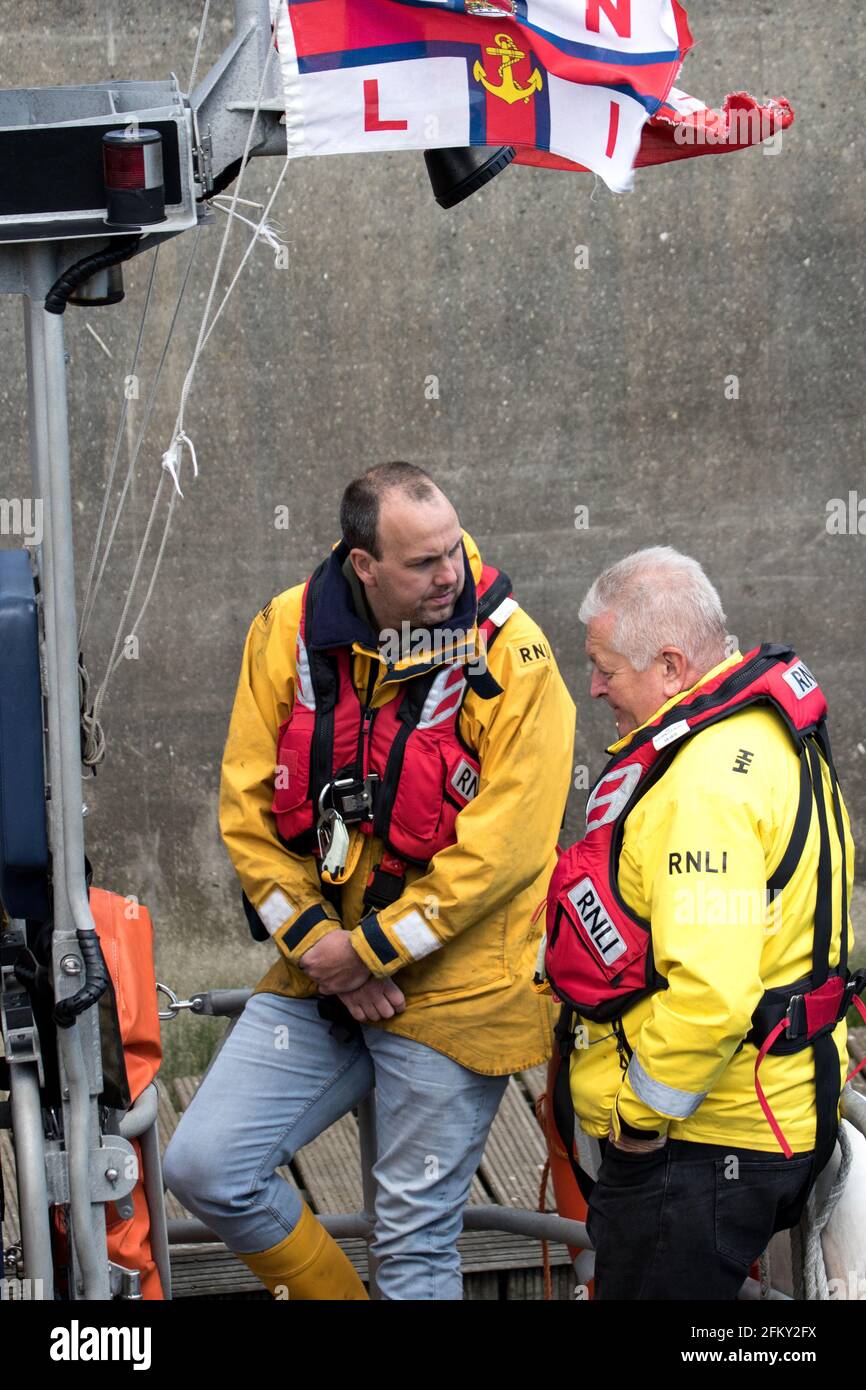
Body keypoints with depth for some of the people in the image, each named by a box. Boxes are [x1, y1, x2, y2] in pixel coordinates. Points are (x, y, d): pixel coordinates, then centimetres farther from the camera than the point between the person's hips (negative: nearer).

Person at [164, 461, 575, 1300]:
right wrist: (319, 944, -8)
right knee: (203, 1168, 0)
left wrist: (370, 949, -15)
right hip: (320, 977, 4)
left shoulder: (512, 656, -13)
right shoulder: (288, 633, -2)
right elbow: (248, 807, 1)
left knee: (415, 1239, 3)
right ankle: (328, 1292, 23)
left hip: (452, 987, -4)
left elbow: (502, 848, -17)